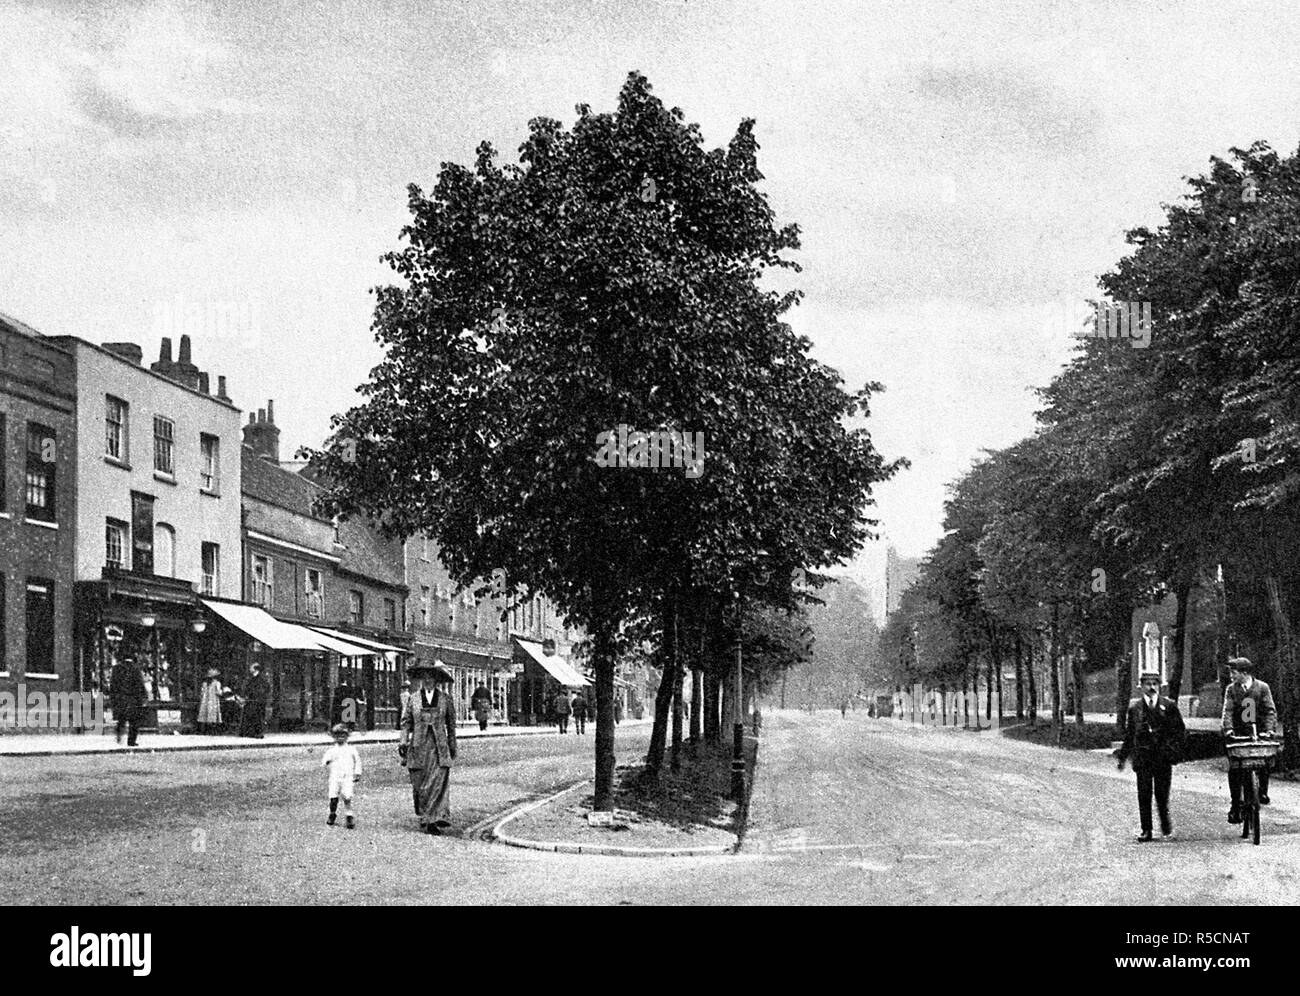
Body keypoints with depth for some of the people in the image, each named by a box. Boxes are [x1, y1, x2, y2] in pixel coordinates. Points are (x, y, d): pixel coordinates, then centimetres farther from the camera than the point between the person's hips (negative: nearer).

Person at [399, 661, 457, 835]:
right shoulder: (414, 698, 6)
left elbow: (451, 723, 14)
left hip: (439, 748, -1)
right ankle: (424, 818, 19)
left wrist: (452, 746, 15)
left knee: (439, 783, -12)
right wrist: (403, 741, -6)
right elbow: (406, 722, 7)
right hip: (419, 746, 1)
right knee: (419, 786, 4)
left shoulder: (445, 698, 6)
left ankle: (433, 820, -15)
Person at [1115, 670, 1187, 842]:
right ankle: (1146, 830, 5)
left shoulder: (1169, 705, 5)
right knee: (1144, 795, -1)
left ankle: (1165, 824, 25)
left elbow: (1180, 731, 7)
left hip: (1163, 757, -1)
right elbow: (1129, 734, 12)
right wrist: (1123, 756, 10)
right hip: (1142, 758, 1)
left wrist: (1176, 751, -4)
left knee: (1162, 794, 0)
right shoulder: (1134, 707, 7)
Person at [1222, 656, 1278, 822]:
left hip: (1258, 734, -1)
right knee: (1234, 771, -7)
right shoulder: (1231, 689, 6)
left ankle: (1262, 792, 10)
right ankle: (1235, 805, 2)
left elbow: (1270, 710, -4)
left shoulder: (1263, 687, 2)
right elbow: (1227, 711, -4)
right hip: (1238, 736, 1)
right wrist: (1228, 729, -21)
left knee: (1265, 762, -16)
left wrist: (1269, 729, -20)